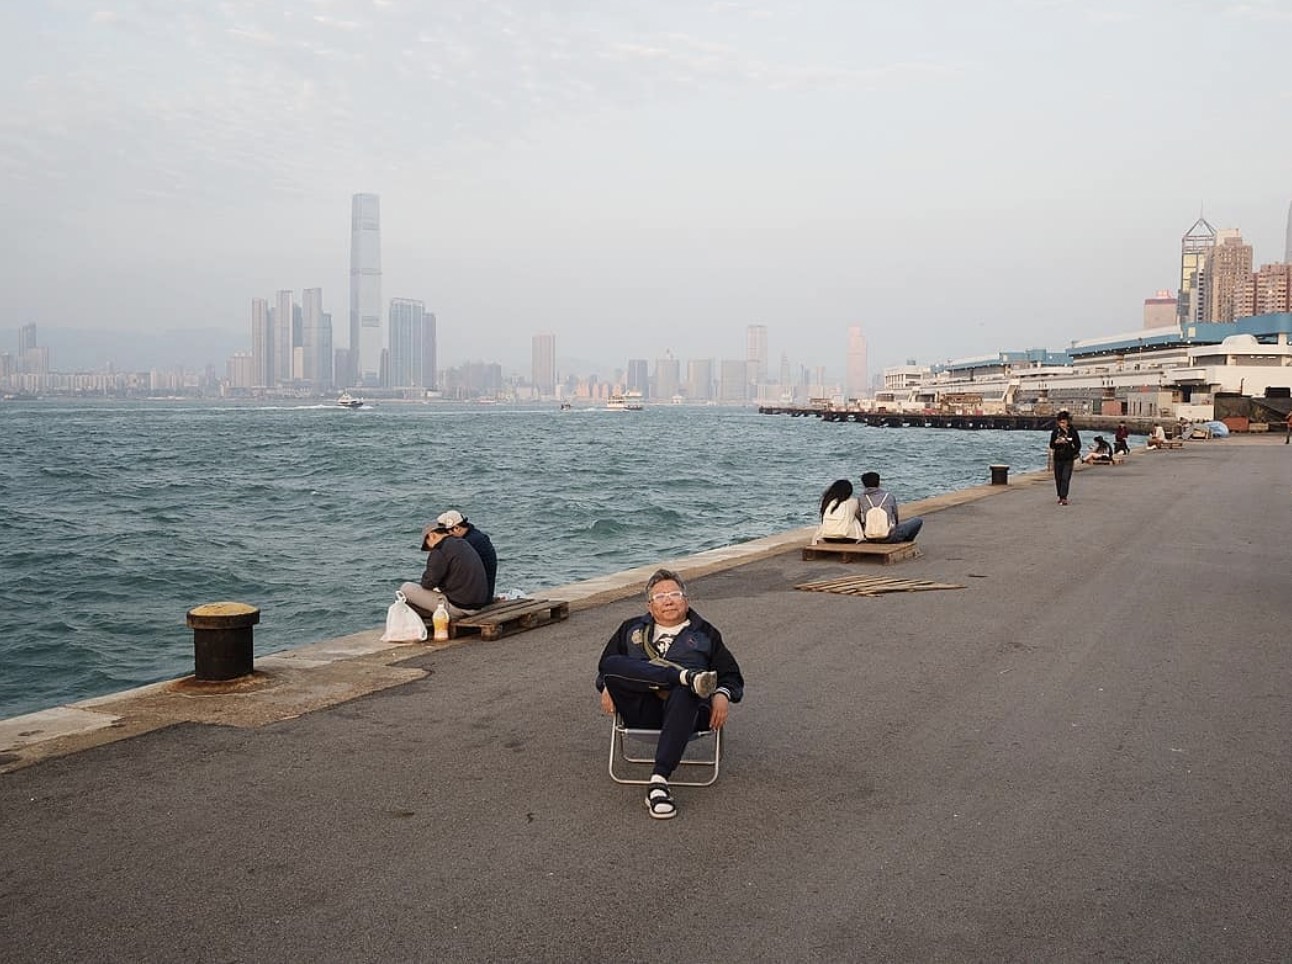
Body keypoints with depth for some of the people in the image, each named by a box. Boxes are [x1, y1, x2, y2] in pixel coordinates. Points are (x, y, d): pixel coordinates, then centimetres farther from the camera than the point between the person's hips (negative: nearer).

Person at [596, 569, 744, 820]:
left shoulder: (704, 633, 27)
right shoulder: (632, 629, 30)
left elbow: (731, 675, 20)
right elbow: (605, 667, 28)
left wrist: (722, 695, -4)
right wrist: (608, 686, 4)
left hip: (688, 709, -1)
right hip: (642, 710, 2)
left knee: (684, 693, -41)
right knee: (613, 665, -28)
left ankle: (659, 780, -50)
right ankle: (685, 676, -33)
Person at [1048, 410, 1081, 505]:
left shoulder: (1072, 431, -2)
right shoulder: (1055, 431, 1)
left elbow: (1078, 445, 5)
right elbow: (1051, 446, 1)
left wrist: (1073, 453, -6)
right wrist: (1056, 442, -19)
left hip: (1068, 459, -2)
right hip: (1058, 458, 2)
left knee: (1065, 478, -11)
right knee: (1058, 478, 7)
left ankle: (1064, 497, -14)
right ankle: (1060, 496, 20)